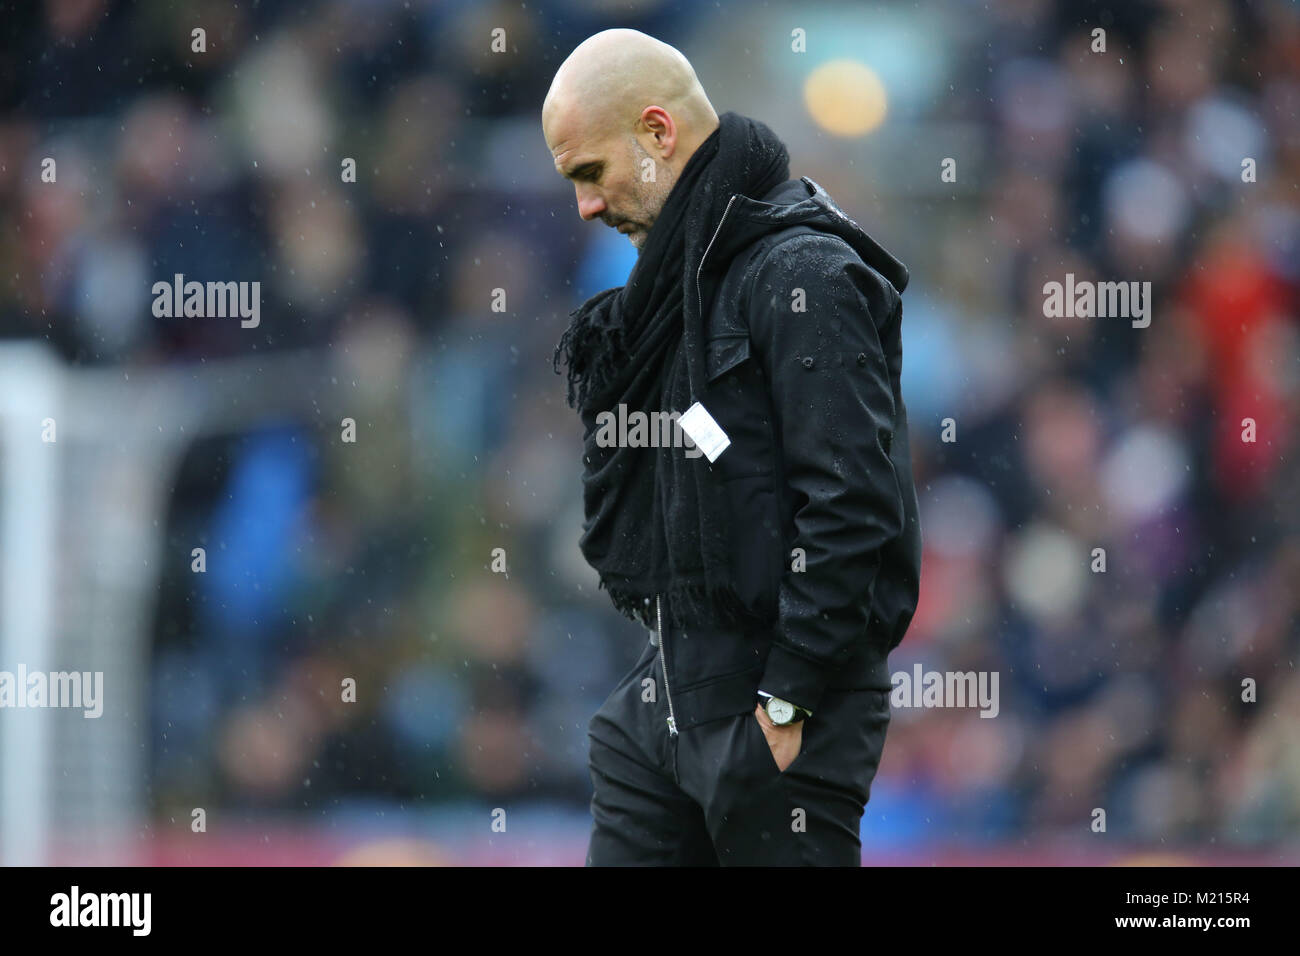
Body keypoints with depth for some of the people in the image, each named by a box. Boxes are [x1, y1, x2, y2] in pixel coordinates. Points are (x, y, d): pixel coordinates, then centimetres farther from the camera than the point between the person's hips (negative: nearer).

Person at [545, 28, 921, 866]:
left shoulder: (805, 275, -14)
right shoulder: (676, 278, 16)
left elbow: (851, 506, -20)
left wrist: (788, 701, -20)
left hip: (786, 697, -9)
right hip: (672, 688, 9)